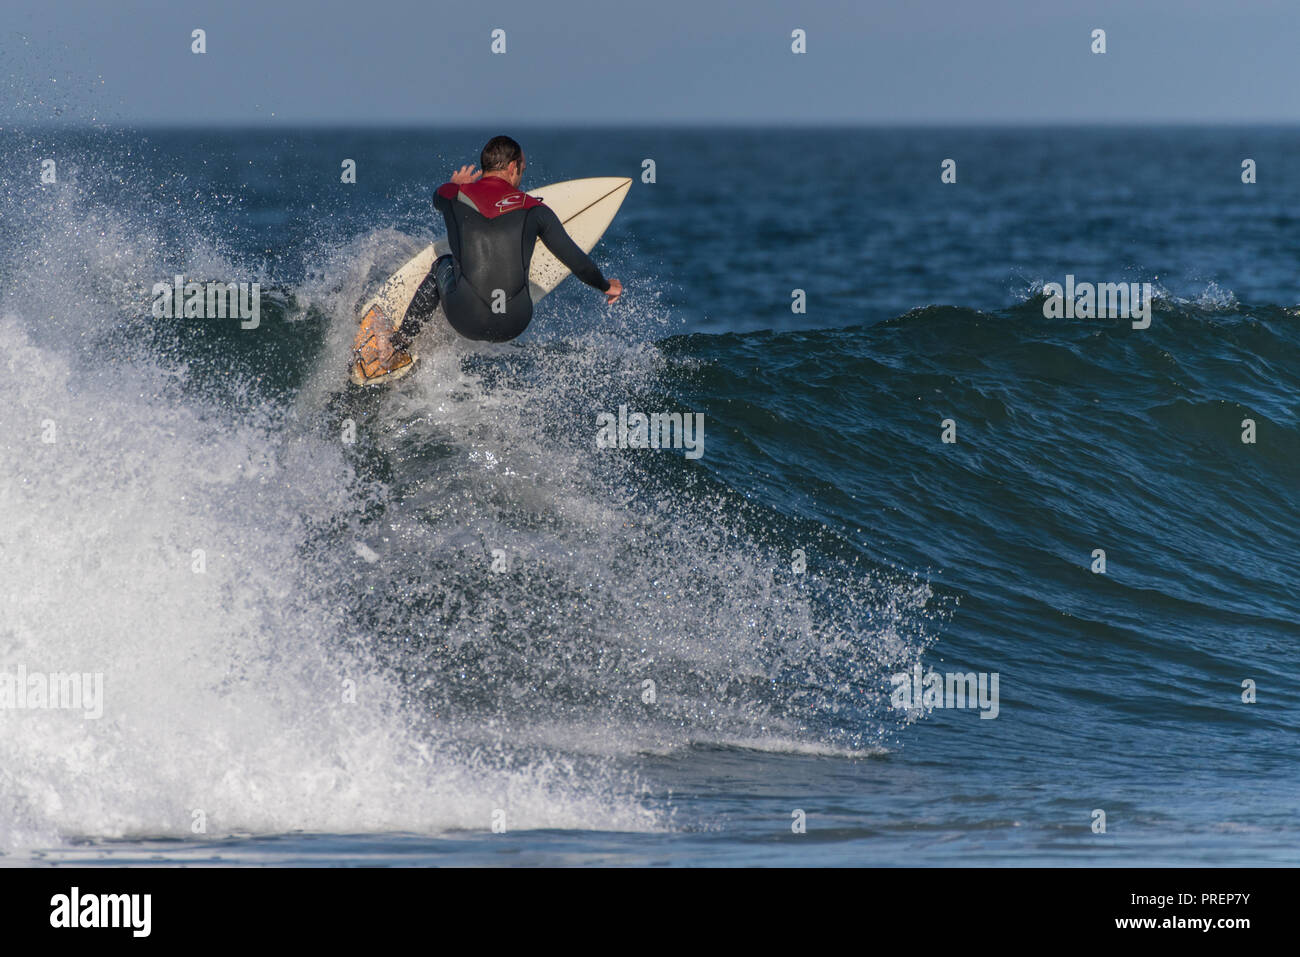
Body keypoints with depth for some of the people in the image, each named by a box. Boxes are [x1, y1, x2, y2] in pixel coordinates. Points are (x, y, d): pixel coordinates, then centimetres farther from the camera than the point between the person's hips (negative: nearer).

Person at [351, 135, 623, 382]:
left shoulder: (454, 196, 5)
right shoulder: (534, 209, 4)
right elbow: (575, 259, 10)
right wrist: (605, 286, 30)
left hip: (467, 321, 0)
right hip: (513, 326, 0)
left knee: (443, 265, 33)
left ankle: (395, 347, 32)